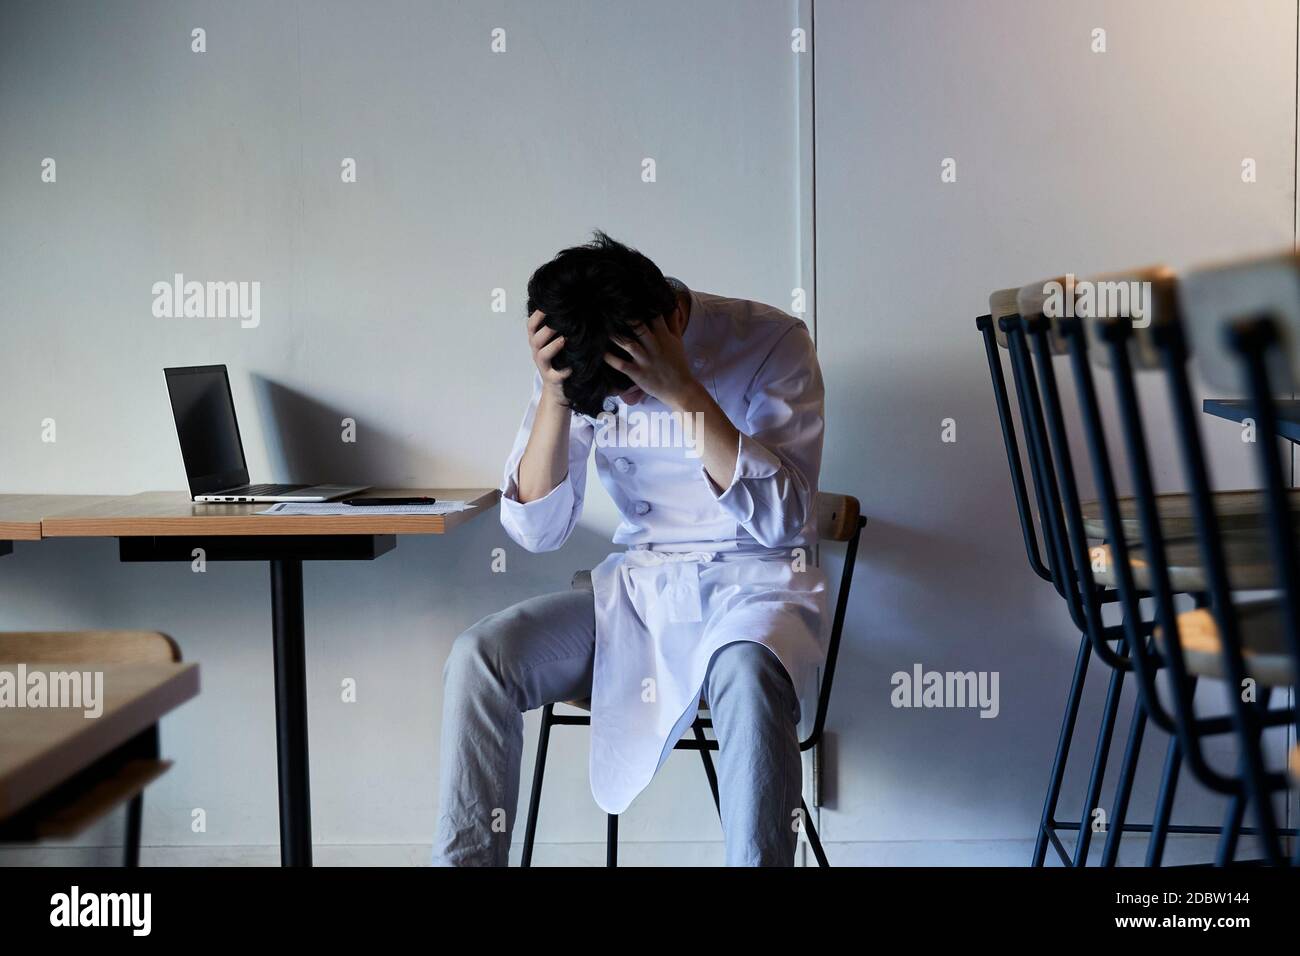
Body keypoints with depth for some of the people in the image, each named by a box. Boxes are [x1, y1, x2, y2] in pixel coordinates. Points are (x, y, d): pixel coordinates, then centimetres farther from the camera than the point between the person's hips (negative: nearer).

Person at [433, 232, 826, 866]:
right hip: (636, 587, 4)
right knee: (478, 658, -20)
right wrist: (554, 394, -18)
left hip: (753, 583, -3)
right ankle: (463, 859, -10)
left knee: (747, 674, -39)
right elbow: (537, 531, -4)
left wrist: (685, 393, -26)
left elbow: (785, 522, -18)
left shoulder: (772, 342, -11)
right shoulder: (578, 367, -1)